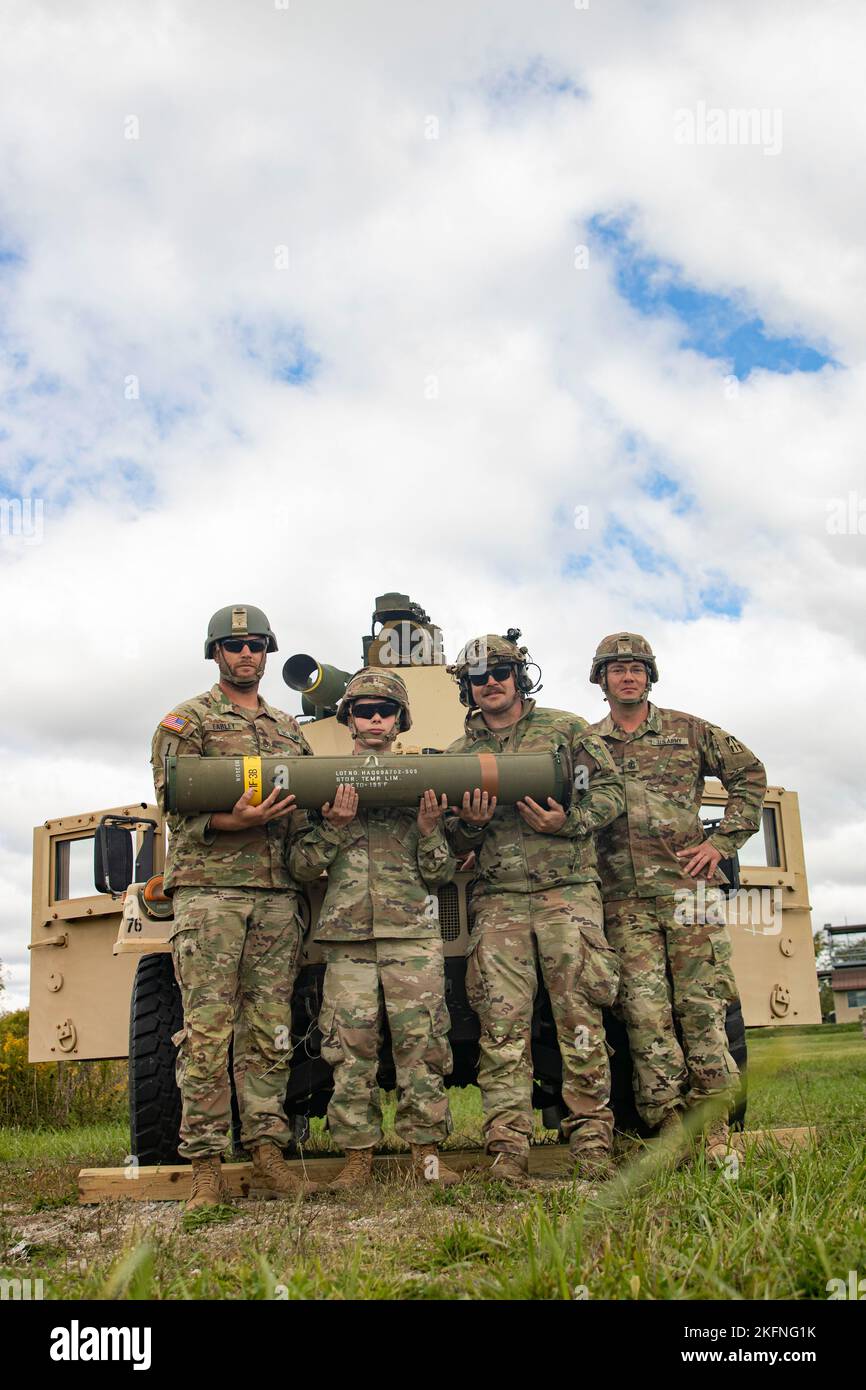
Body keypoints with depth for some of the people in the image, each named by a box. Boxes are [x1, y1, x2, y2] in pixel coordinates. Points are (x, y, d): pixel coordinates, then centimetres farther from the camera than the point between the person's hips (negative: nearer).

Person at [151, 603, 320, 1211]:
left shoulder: (289, 727, 21)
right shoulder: (187, 721, 7)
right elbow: (174, 804, -3)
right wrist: (233, 821, -19)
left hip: (277, 892, 4)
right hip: (208, 887, -4)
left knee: (270, 1029, 4)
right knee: (208, 1029, -6)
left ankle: (268, 1156, 9)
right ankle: (205, 1166, -1)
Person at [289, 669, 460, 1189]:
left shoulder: (423, 782, 11)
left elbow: (442, 873, 9)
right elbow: (302, 865, 6)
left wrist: (428, 832, -10)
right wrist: (335, 827, -9)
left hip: (414, 933, 0)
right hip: (347, 934, 0)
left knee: (422, 1045, 0)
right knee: (351, 1048, 1)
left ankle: (427, 1152, 10)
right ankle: (358, 1159, 10)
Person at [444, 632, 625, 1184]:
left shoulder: (567, 728, 10)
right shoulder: (459, 755, 16)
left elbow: (612, 790, 7)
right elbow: (452, 844, 18)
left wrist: (568, 822, -10)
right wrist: (470, 823, -6)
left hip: (567, 890, -2)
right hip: (498, 899, 2)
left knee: (580, 1018, -4)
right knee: (503, 1025, -4)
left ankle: (592, 1143, 3)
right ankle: (508, 1151, -3)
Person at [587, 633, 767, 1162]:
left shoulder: (688, 731, 10)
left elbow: (749, 773, 12)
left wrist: (722, 842, 4)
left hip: (687, 886, -1)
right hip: (625, 900, 1)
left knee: (701, 1006, -3)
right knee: (645, 1013, -5)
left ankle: (714, 1129, 4)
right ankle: (670, 1129, 1)